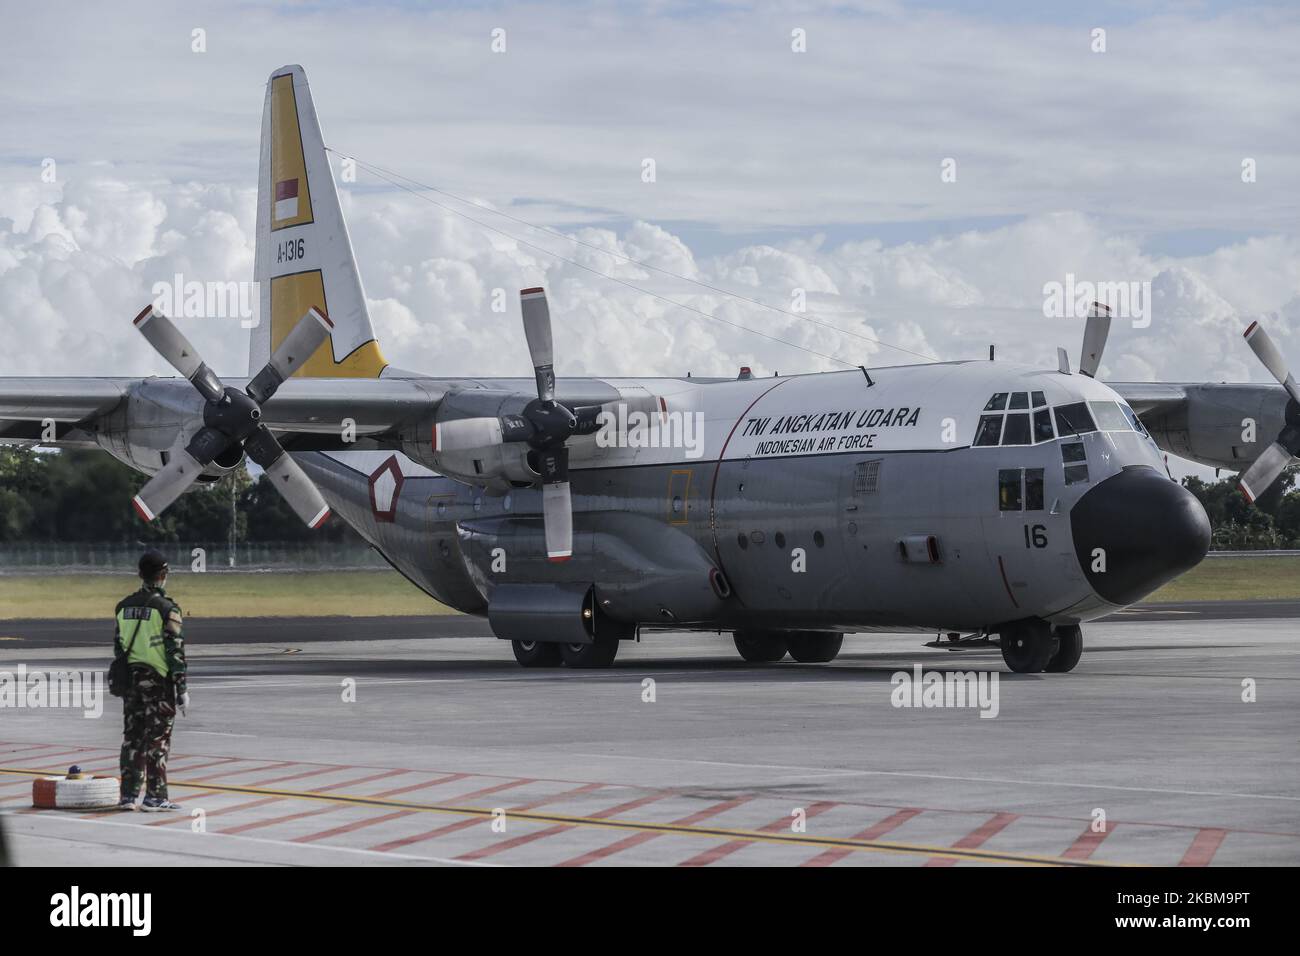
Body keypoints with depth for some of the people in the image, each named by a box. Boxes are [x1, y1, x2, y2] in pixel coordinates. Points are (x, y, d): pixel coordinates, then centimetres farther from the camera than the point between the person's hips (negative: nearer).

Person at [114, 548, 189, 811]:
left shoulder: (124, 606, 8)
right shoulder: (166, 608, -11)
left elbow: (119, 647, 13)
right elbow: (175, 651, -13)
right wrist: (182, 689, -9)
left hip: (131, 679, 6)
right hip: (158, 681, -5)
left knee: (132, 737, 10)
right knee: (157, 739, 0)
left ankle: (128, 795, 12)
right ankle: (155, 796, 0)